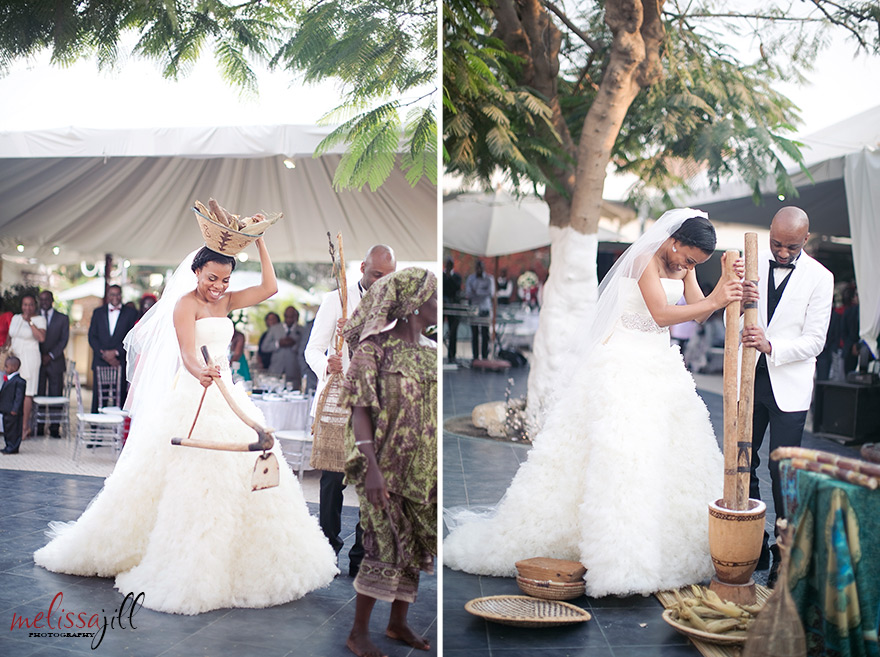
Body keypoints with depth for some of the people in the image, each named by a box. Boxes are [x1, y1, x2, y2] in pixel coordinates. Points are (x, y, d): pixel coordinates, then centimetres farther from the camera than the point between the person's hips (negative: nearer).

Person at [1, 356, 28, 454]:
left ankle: (13, 447, 3)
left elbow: (19, 396, -19)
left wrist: (15, 409, -22)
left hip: (13, 412, -10)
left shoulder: (19, 381, -16)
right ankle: (9, 446, 25)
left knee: (13, 429, -3)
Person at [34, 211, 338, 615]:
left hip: (226, 396, 8)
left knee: (238, 473, 7)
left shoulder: (225, 302, 12)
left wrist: (259, 242, 6)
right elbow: (188, 352, -23)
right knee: (189, 478, -7)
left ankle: (226, 560, 17)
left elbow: (269, 287, 9)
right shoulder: (185, 303, -9)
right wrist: (200, 373, -45)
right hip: (193, 397, -8)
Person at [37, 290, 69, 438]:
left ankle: (54, 428, -1)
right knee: (38, 396, -2)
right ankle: (38, 428, 3)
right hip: (37, 361, 1)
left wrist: (51, 355, -8)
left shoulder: (62, 318, 10)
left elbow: (64, 340, 3)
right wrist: (39, 356, -7)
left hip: (55, 362, -1)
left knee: (55, 396, -4)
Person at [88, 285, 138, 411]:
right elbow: (92, 337, 8)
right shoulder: (98, 312, 15)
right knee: (98, 397, -1)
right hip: (100, 362, 2)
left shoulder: (131, 313, 8)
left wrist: (116, 352, -10)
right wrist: (104, 354, -5)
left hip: (121, 363, -2)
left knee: (119, 398, -7)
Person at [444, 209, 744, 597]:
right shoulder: (644, 259, -15)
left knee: (669, 452, 6)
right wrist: (714, 302, -25)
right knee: (615, 452, -15)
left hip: (660, 365, 8)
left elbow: (698, 313, -1)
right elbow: (661, 314, -23)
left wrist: (726, 286, -17)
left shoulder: (683, 266, 9)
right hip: (623, 364, -8)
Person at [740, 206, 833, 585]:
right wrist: (739, 301, -20)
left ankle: (784, 554, 10)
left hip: (789, 385, -3)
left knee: (782, 470, -2)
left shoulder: (819, 278, -5)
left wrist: (771, 346, -25)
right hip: (749, 379, 3)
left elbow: (814, 341, -8)